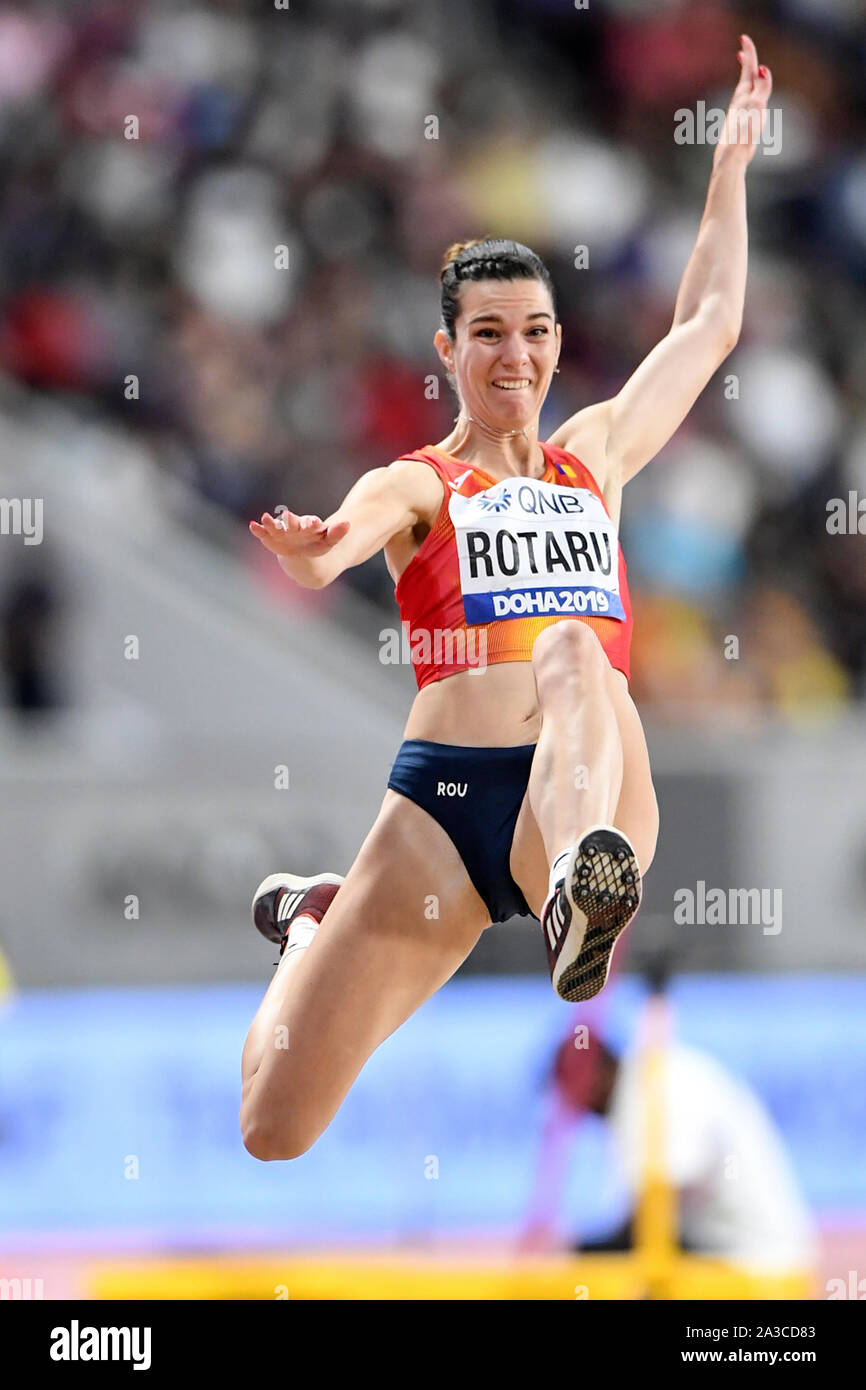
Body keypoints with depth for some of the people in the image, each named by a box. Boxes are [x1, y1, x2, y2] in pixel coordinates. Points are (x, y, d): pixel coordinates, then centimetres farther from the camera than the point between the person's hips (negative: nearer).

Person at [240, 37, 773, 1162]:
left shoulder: (595, 458, 23)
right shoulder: (417, 486, 9)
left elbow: (709, 322, 32)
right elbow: (340, 541, -15)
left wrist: (733, 157, 32)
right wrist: (311, 551, -38)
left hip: (596, 800, 1)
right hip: (446, 801, -1)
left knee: (572, 652, -35)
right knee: (275, 1134, -5)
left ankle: (582, 886, -65)